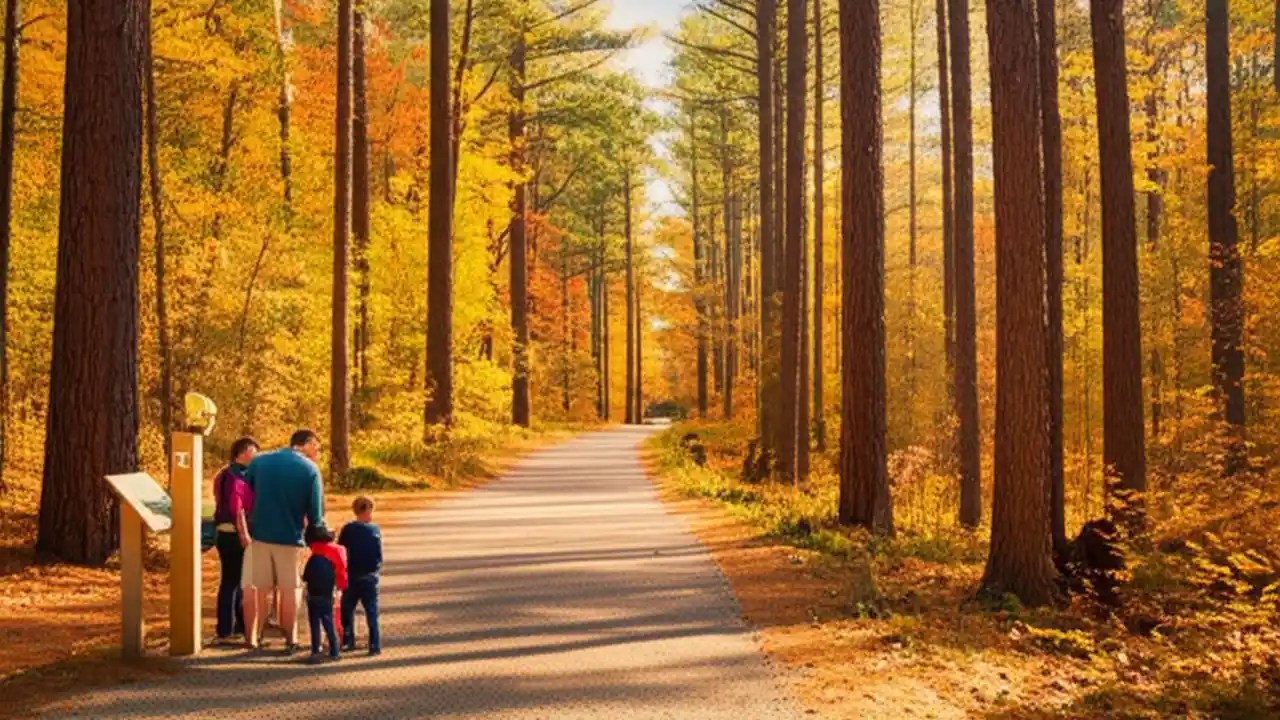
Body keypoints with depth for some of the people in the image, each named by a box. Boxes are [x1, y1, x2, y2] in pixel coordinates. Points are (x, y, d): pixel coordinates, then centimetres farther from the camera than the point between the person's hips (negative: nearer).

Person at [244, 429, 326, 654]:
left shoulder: (259, 461, 3)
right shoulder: (310, 469, -7)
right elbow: (315, 513, -6)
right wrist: (318, 528, 14)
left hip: (260, 534, 3)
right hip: (290, 536, -3)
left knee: (258, 589, 12)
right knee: (290, 589, 10)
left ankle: (251, 638, 17)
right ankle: (290, 640, 13)